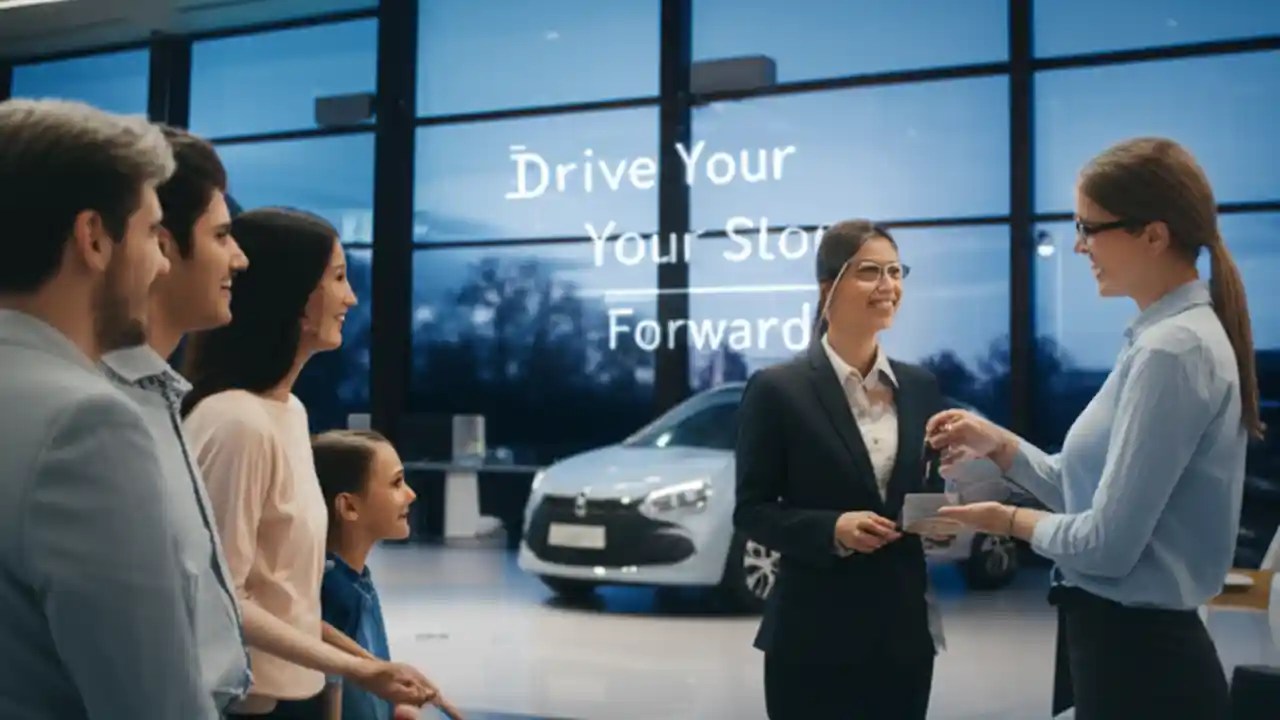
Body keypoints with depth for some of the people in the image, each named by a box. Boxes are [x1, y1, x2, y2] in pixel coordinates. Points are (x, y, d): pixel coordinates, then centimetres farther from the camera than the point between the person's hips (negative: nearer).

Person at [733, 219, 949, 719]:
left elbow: (932, 491, 15)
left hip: (904, 629, 4)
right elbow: (751, 511, -7)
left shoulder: (920, 387, 8)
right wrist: (832, 529, -21)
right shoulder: (778, 388, -6)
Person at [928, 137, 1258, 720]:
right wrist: (997, 444, 4)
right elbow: (1094, 487, 12)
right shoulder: (1166, 337, 9)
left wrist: (1009, 520, -5)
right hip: (1134, 646, 9)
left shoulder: (1171, 350, -21)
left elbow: (1107, 542, -22)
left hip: (1138, 657, -9)